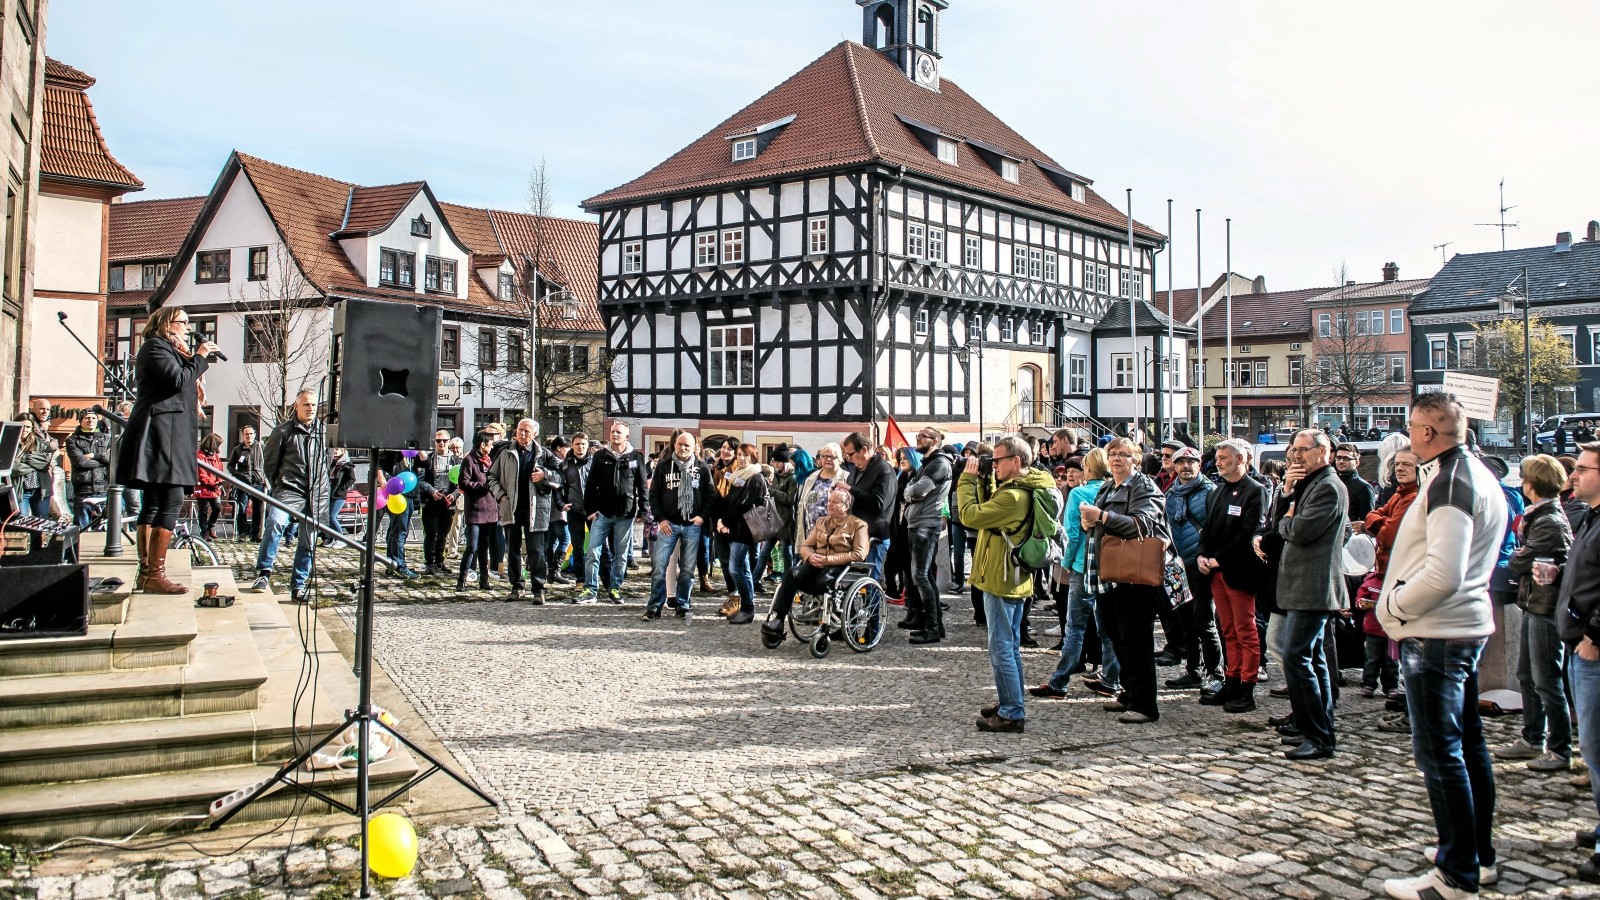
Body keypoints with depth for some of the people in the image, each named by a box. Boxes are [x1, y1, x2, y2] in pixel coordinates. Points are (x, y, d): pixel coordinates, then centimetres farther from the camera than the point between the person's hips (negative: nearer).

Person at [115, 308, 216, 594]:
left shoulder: (168, 349, 28)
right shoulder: (156, 346, -3)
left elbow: (183, 385, 22)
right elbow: (178, 380, -16)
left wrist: (193, 359, 13)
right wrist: (199, 358, -4)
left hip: (167, 435, 11)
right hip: (161, 431, -11)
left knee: (153, 504, 9)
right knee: (171, 501, -16)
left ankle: (146, 573, 12)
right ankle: (155, 574, -17)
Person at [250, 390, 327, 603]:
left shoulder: (323, 431, 9)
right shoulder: (284, 431, 0)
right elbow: (269, 461, 7)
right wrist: (277, 486, 8)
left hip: (316, 494, 3)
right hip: (290, 489, -3)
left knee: (308, 542, 5)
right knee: (276, 522, -29)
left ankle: (298, 587, 14)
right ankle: (264, 572, -19)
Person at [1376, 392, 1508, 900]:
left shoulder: (1449, 482, -19)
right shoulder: (1479, 475, 13)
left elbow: (1443, 572, -28)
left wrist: (1395, 605, -13)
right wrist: (1404, 608, 14)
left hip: (1436, 635, -10)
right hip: (1467, 626, 10)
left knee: (1439, 753, -4)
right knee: (1467, 743, 18)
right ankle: (1480, 853, 31)